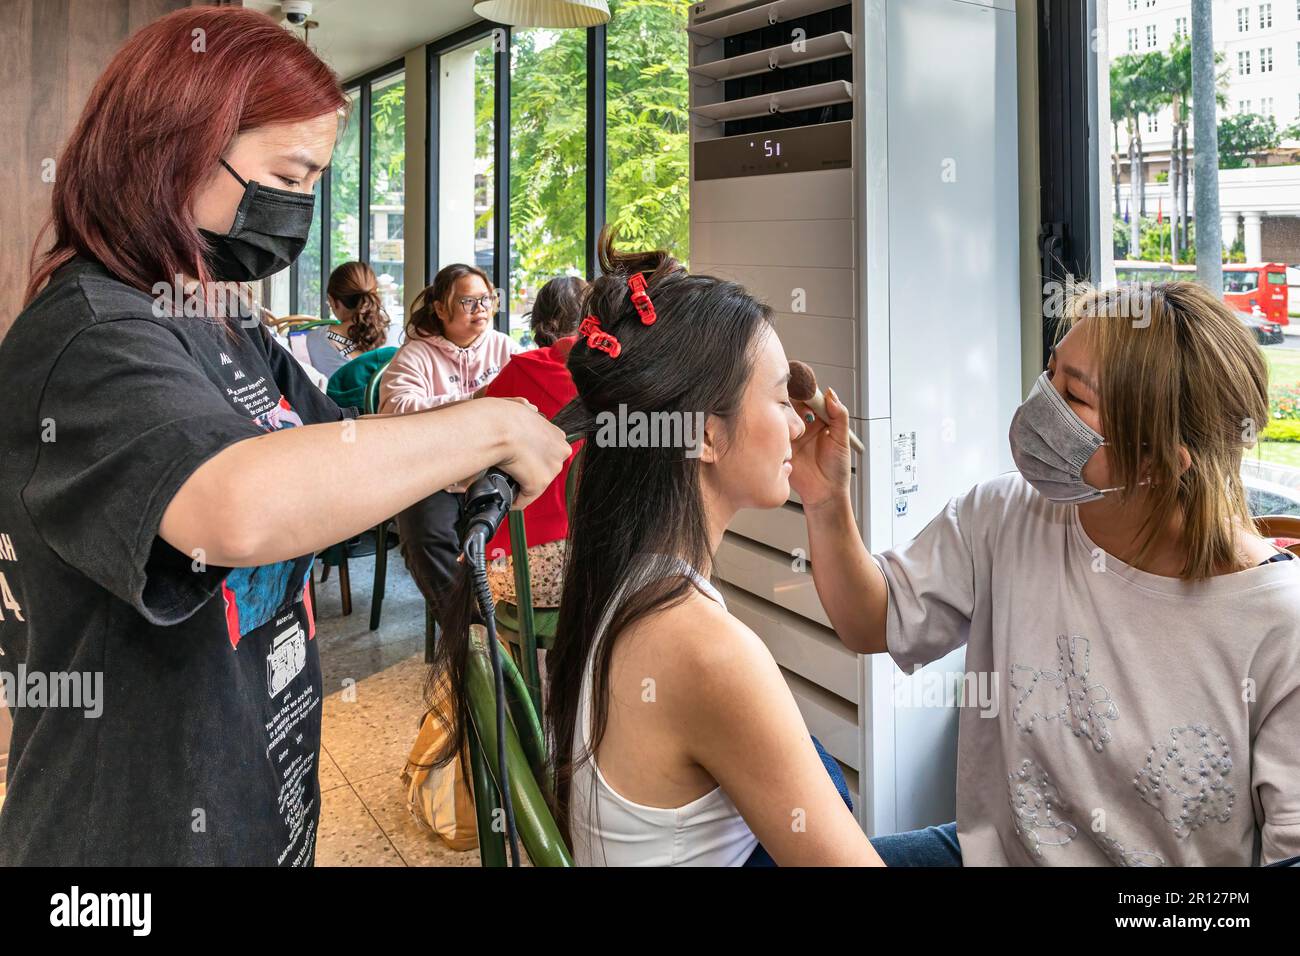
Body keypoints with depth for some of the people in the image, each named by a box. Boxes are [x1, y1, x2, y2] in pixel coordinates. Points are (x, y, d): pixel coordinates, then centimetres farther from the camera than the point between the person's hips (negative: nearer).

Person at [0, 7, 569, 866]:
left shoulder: (229, 330, 7)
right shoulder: (87, 340, -23)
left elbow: (342, 464, 15)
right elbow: (240, 506, -43)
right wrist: (490, 425, -30)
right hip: (140, 834, -8)